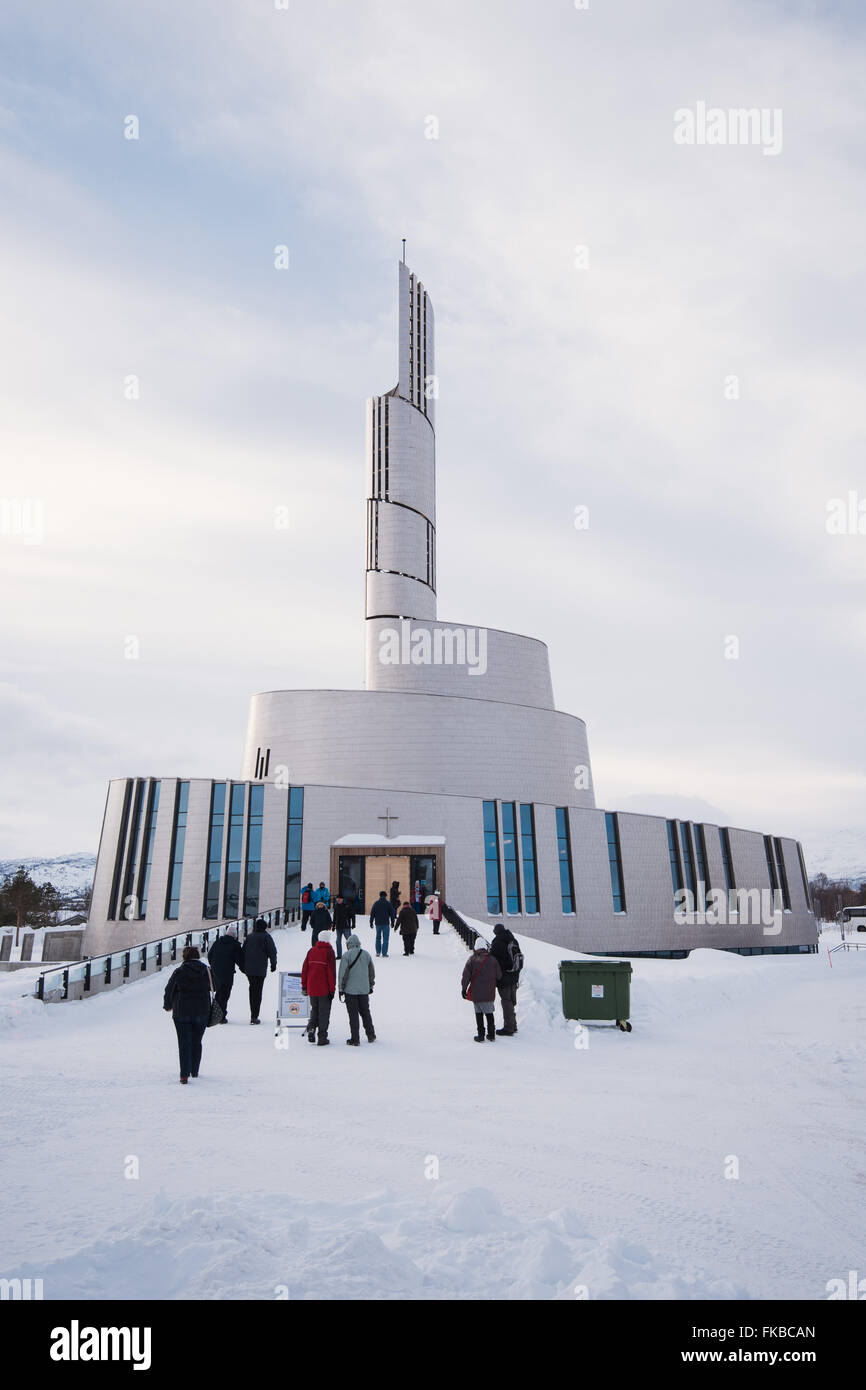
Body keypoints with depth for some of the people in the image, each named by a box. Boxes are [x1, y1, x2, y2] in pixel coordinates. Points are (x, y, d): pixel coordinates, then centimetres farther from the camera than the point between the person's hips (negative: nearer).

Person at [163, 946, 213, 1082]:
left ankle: (185, 1074, -6)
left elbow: (169, 991, 1)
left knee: (184, 1043, 4)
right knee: (196, 1043, 17)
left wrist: (168, 1006, 20)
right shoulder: (206, 971, -3)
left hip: (182, 1013, -2)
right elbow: (211, 989, 6)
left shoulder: (179, 972, -7)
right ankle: (194, 1071, 28)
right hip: (202, 1013, 2)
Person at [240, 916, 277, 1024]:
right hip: (260, 970, -5)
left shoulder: (249, 937, 11)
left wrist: (243, 967, 21)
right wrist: (273, 964, 6)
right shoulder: (266, 936, -4)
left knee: (252, 990, 17)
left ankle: (253, 1014, 22)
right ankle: (254, 1016, -6)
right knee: (257, 992, -2)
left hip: (248, 969, 5)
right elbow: (272, 952, -6)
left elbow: (242, 952, 14)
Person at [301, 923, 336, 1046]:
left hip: (311, 989, 4)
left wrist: (304, 986, 15)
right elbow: (331, 972, -11)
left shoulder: (311, 951, 4)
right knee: (324, 1012, 6)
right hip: (324, 989, -4)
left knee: (314, 1009, 21)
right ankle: (322, 1038, 7)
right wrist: (332, 989, -5)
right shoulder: (329, 951, -9)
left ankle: (311, 1027, 1)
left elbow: (304, 969, 7)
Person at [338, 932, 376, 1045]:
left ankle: (355, 1040, 5)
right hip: (364, 990, 4)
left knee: (353, 1015, 2)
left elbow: (343, 973, -11)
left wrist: (341, 988, -3)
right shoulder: (366, 954, 5)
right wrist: (371, 986, 22)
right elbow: (372, 972, 12)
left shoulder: (347, 955, -10)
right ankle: (371, 1036, 24)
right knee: (365, 1012, 17)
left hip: (350, 990, -4)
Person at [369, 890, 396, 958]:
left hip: (378, 923, 2)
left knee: (378, 938, 17)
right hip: (386, 924, -2)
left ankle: (378, 952, 15)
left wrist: (371, 922, 10)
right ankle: (384, 953, -2)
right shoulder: (388, 904, -2)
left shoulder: (376, 903, 3)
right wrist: (392, 922, 11)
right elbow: (392, 914, 2)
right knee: (385, 939, 2)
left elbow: (372, 914, 4)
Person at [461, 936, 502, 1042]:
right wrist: (494, 984, 23)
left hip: (476, 992, -2)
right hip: (489, 993, 2)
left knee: (478, 1013, 9)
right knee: (489, 1013, 13)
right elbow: (499, 975, 5)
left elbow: (466, 975, -6)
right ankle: (491, 1035, 16)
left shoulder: (472, 959, -7)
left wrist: (464, 989, 3)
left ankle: (480, 1035, 9)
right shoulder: (493, 959, -1)